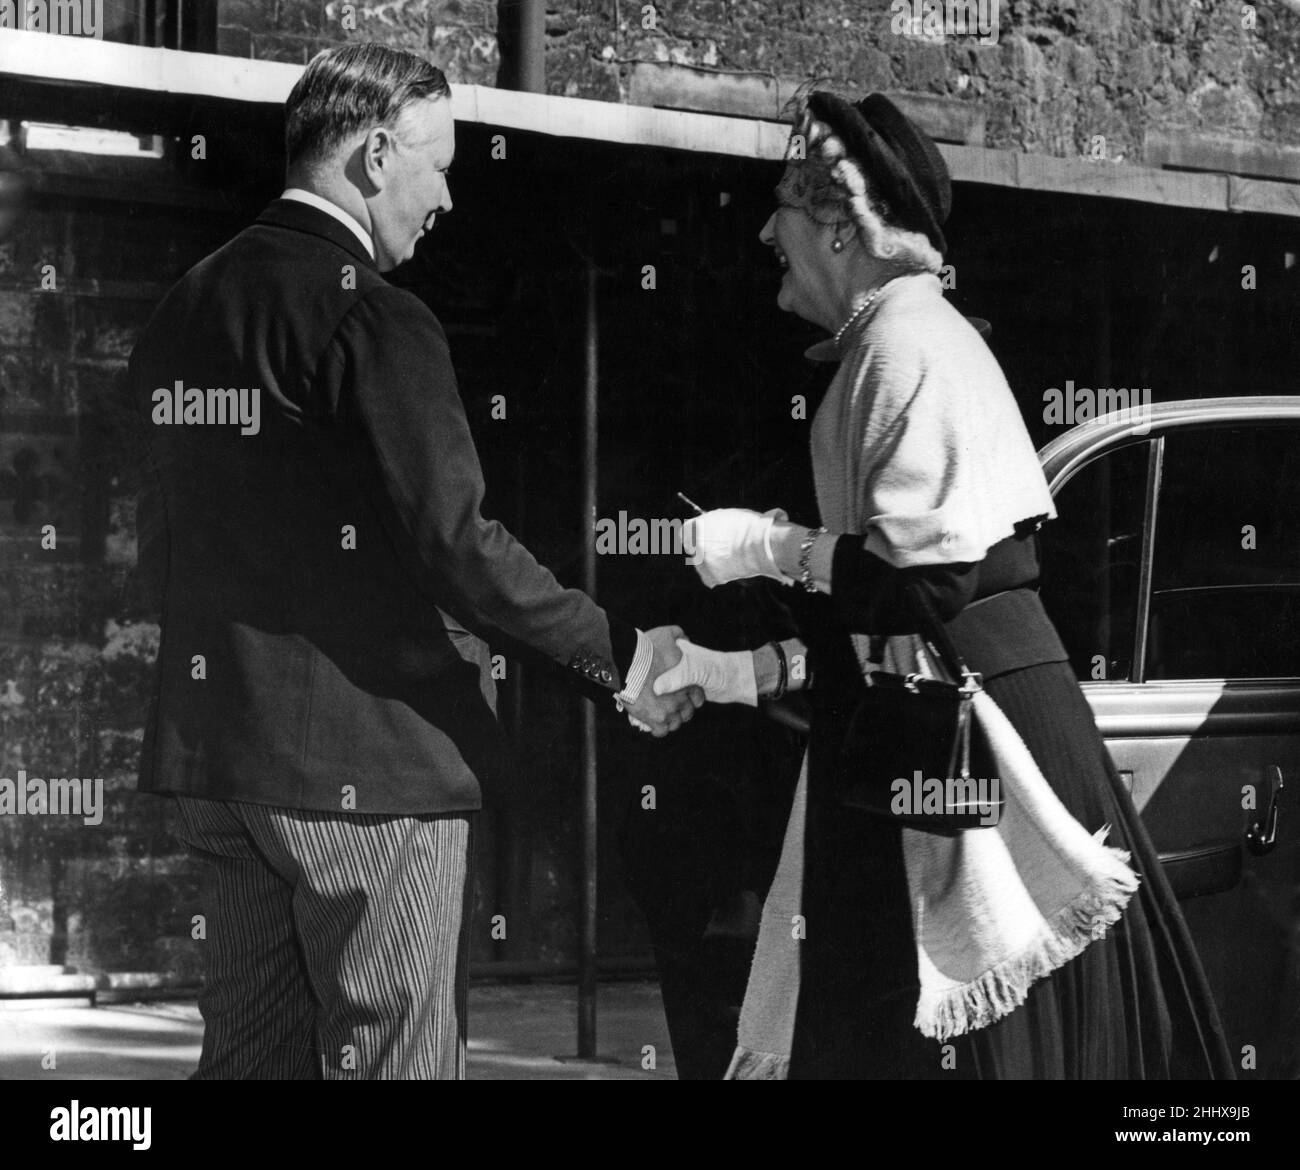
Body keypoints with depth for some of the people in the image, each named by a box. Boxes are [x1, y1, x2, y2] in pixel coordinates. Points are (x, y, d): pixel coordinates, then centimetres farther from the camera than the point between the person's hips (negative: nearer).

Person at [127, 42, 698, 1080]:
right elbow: (454, 542, -19)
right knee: (393, 1059, -2)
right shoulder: (371, 320, -15)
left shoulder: (187, 306, 11)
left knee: (251, 1050, 14)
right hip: (369, 760, -8)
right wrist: (618, 657, -10)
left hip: (215, 747, 8)